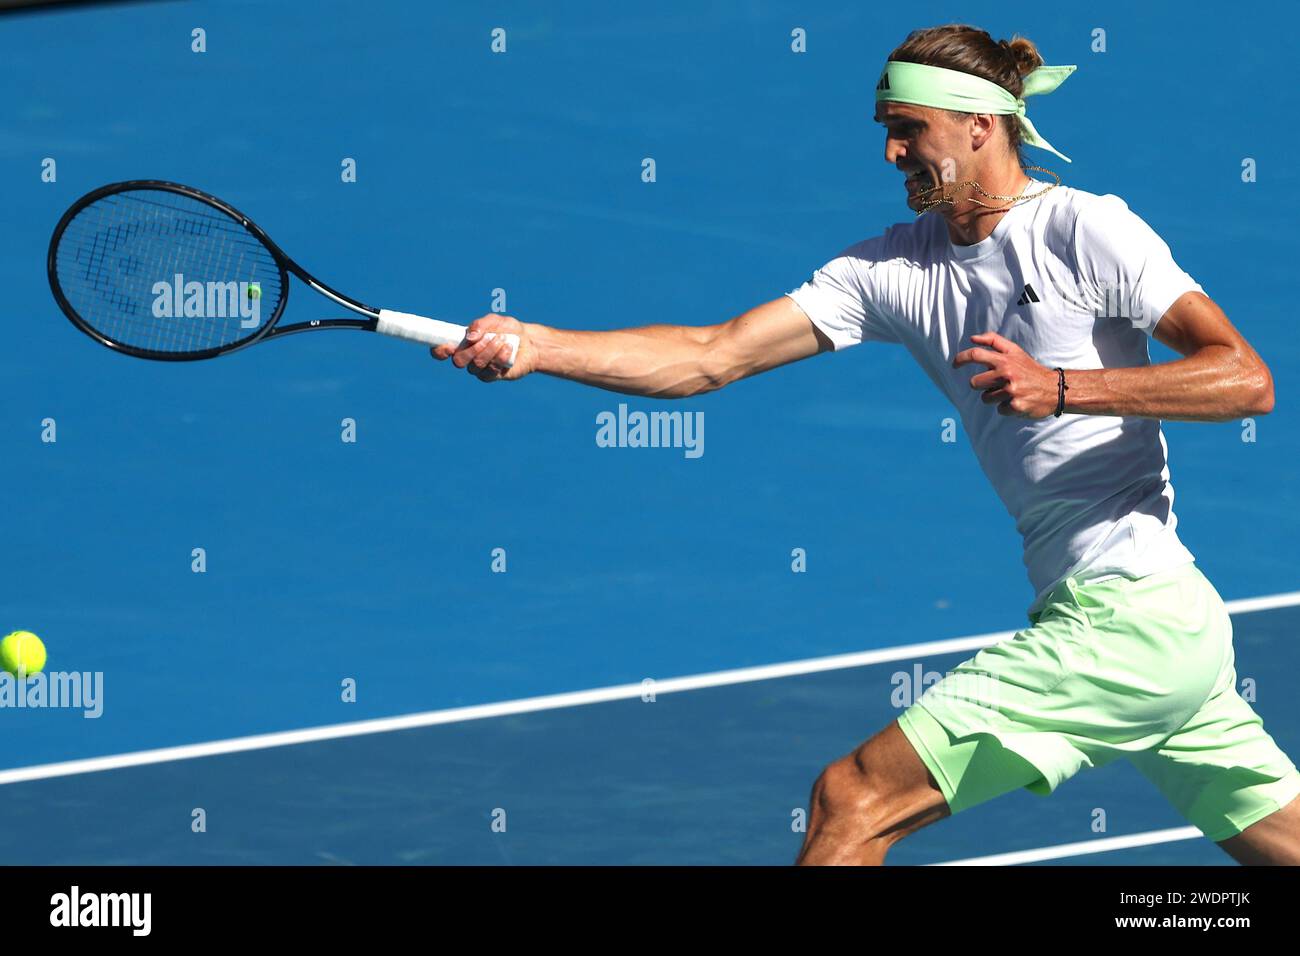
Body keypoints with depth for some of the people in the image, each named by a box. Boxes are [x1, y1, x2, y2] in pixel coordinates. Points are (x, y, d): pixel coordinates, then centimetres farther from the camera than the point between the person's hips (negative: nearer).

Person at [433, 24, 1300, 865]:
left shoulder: (1081, 228, -8)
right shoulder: (896, 267, 11)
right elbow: (711, 358, 5)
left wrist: (1063, 387, -22)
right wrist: (536, 346, -6)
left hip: (1130, 614, -8)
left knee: (851, 802, -10)